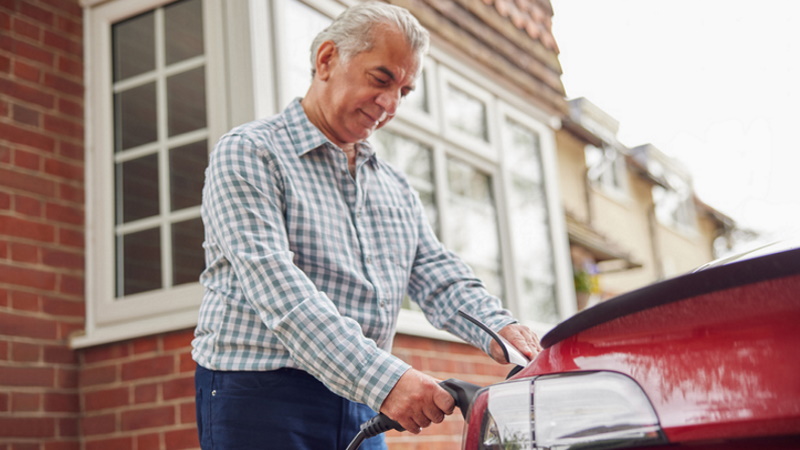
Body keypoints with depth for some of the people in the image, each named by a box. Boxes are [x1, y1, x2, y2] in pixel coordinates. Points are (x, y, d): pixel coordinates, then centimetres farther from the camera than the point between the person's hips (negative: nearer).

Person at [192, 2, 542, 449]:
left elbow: (440, 277, 9)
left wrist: (498, 328, -14)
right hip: (261, 397, -5)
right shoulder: (248, 153, -6)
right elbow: (275, 285, -19)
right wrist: (383, 378, -29)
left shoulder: (396, 187, 17)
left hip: (361, 408, 6)